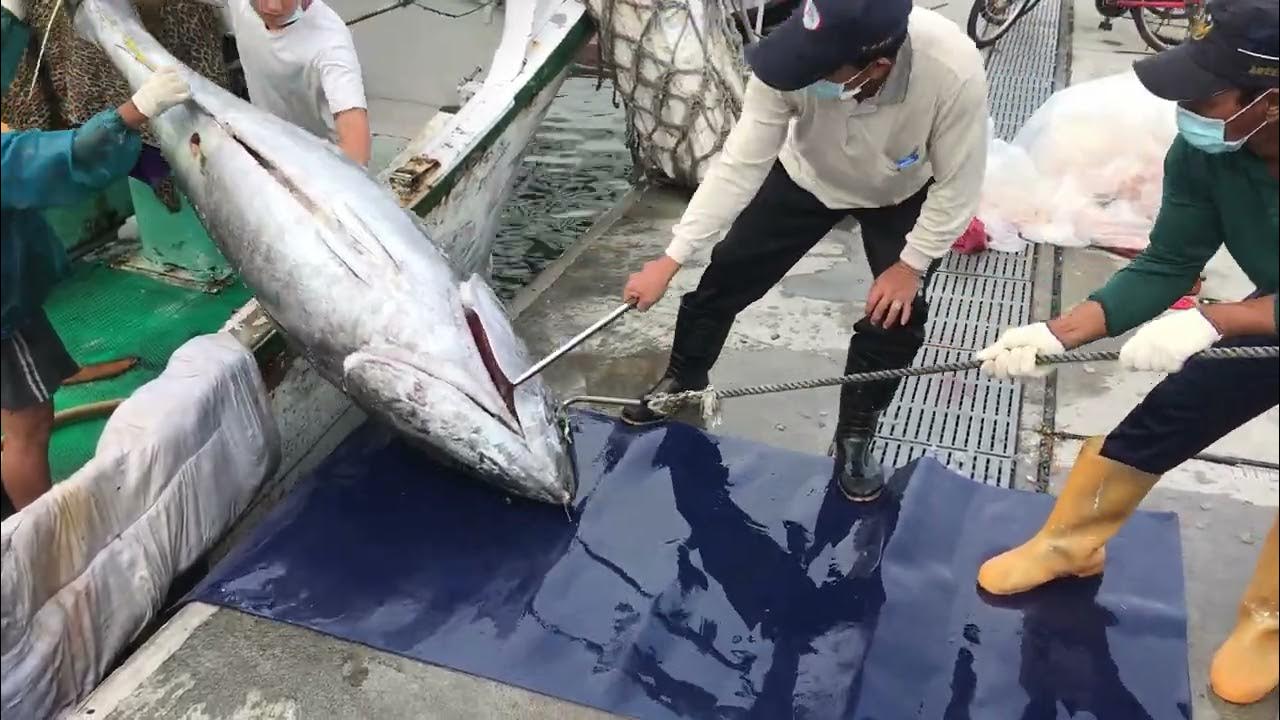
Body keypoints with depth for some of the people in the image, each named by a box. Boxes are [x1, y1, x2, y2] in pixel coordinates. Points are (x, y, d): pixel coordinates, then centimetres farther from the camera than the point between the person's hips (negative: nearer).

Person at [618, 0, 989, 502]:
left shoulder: (954, 71, -42)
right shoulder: (796, 57, -39)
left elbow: (956, 186, -25)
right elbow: (740, 164, -31)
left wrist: (911, 265, -17)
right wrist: (671, 260, -30)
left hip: (903, 195, -1)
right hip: (808, 177, 1)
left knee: (897, 317, -6)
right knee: (727, 276, 6)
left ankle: (855, 433, 22)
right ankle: (682, 381, 34)